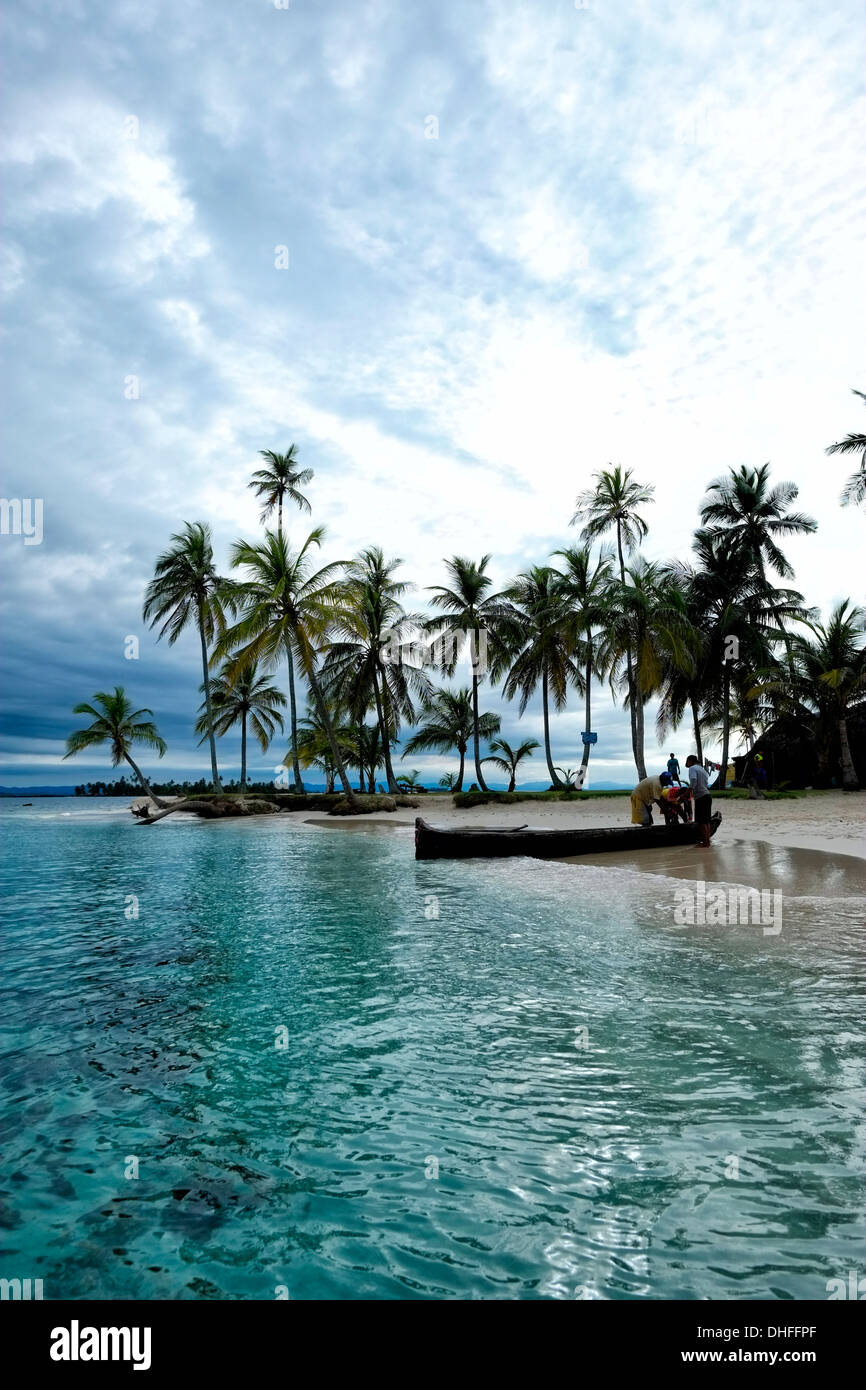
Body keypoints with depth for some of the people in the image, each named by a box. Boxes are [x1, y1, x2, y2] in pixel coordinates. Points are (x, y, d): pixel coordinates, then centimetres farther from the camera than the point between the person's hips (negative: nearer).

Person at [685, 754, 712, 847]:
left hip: (700, 797, -9)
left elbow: (693, 780, -21)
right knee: (706, 821, 13)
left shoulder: (692, 768, -4)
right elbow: (706, 783, 18)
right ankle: (707, 841, 18)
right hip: (707, 795, 9)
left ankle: (705, 843, -4)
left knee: (701, 822, -4)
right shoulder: (702, 769, 21)